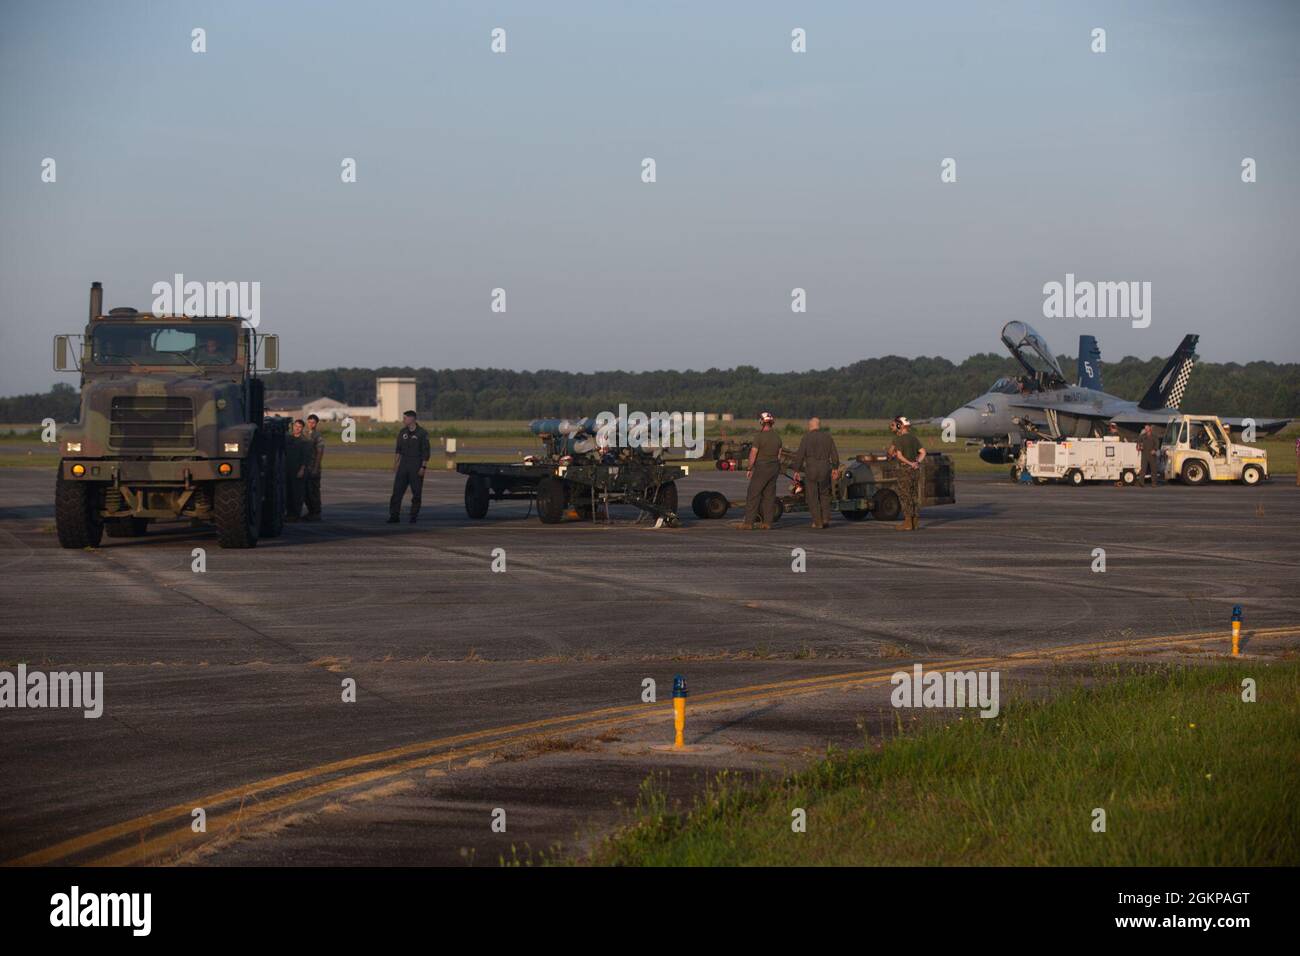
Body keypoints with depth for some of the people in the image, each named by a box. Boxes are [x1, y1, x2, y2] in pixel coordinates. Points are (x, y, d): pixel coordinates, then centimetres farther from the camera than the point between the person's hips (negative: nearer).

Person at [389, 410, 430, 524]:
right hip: (404, 464, 4)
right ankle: (394, 516, -4)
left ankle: (413, 516, 9)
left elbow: (426, 452, -8)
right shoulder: (402, 432, 9)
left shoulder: (422, 433, -7)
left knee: (416, 492, 1)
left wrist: (423, 467, -14)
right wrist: (395, 463, 6)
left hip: (416, 465, -4)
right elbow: (398, 449, 14)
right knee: (397, 490, -4)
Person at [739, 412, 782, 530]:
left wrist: (749, 469, -6)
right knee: (769, 495, 9)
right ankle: (767, 522, 8)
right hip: (774, 467, 7)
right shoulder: (777, 437, 5)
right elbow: (779, 455, 10)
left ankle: (748, 522, -6)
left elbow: (753, 454, -15)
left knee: (753, 495, -3)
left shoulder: (759, 436, -15)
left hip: (761, 468, -7)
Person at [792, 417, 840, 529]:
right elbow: (834, 454, 6)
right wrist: (835, 468, 14)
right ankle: (826, 519, 7)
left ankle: (817, 521, 2)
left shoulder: (807, 437, -5)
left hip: (811, 469, -3)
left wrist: (796, 470, -2)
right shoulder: (828, 437, 5)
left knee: (812, 497, 5)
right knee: (825, 495, 17)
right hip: (825, 469, 4)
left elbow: (799, 455, -8)